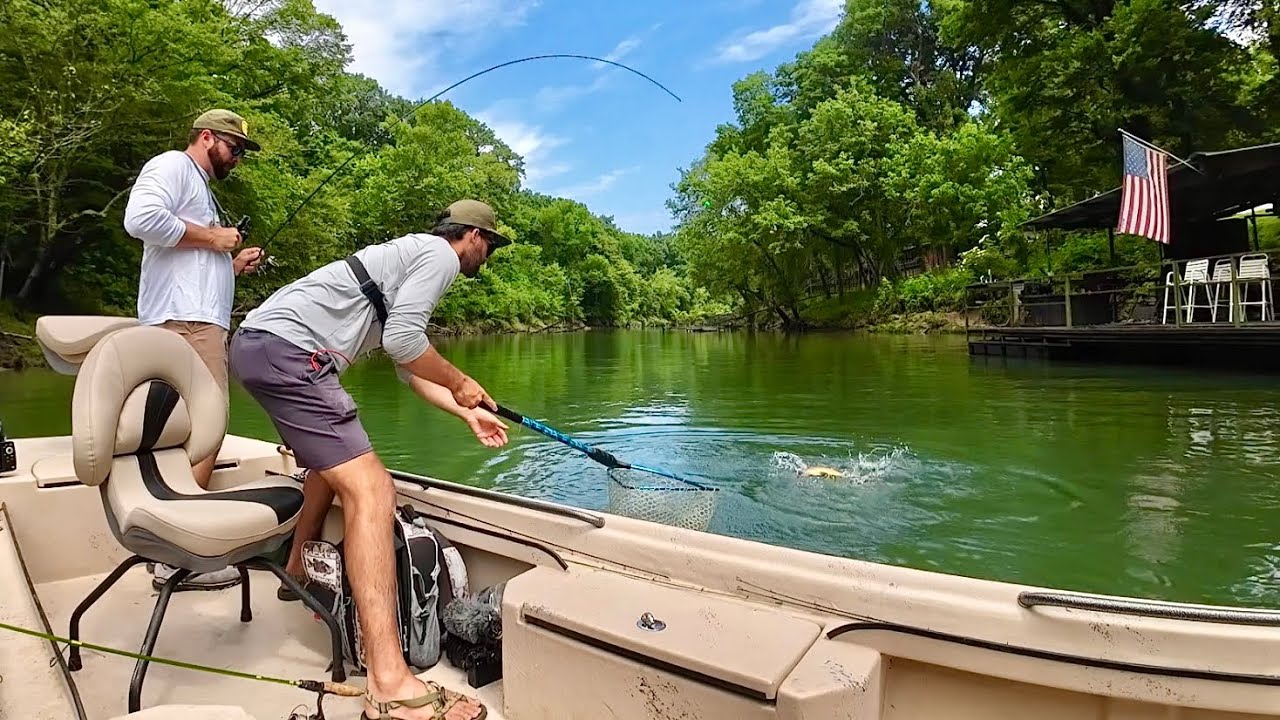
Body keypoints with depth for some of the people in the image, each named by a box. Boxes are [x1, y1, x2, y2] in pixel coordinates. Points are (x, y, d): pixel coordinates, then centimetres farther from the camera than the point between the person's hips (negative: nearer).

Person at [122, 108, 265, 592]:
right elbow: (141, 219, -19)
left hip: (204, 322, 11)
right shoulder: (172, 166, 1)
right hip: (185, 321, -11)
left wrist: (234, 265, 17)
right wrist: (210, 237, -9)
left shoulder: (200, 189, 30)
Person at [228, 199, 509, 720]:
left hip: (259, 343, 11)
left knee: (335, 459, 33)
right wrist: (460, 383, 0)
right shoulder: (440, 254, -1)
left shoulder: (412, 257, 29)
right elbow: (402, 340, -15)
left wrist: (467, 413, 29)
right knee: (371, 492, -19)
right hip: (286, 349, -11)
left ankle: (299, 573, 49)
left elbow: (409, 368, 30)